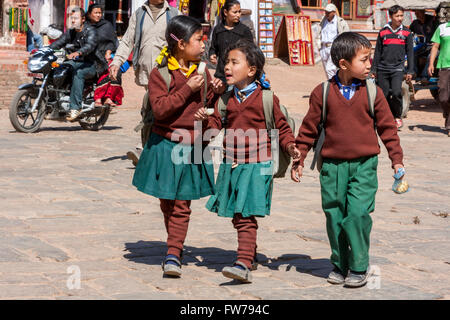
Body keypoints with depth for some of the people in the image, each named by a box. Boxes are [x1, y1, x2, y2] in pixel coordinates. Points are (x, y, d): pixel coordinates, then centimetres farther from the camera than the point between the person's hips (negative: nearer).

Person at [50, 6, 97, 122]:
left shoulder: (90, 31, -8)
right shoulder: (70, 32, 15)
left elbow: (90, 45, -27)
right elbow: (58, 43, 9)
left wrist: (78, 53, -46)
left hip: (90, 65, -7)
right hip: (75, 62, 7)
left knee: (78, 73, -37)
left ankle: (75, 108, -41)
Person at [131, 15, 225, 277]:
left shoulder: (202, 72, 7)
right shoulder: (160, 74, -7)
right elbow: (160, 109, -19)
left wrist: (216, 93, -6)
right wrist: (187, 89, -21)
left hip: (192, 148, 2)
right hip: (166, 146, -2)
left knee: (182, 204, -2)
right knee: (167, 202, 9)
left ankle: (173, 254, -5)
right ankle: (177, 245, 27)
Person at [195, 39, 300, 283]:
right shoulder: (228, 99, 10)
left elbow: (281, 126, 1)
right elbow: (218, 123, 11)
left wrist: (290, 145, -14)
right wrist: (206, 119, -9)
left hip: (256, 165, -6)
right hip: (232, 165, 6)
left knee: (246, 216, -14)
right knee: (237, 216, 14)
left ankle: (244, 265, -19)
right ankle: (251, 254, 33)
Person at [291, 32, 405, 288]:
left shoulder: (373, 93, 2)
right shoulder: (323, 93, 0)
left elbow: (387, 127, 9)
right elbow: (309, 129, 7)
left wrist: (397, 159, 7)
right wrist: (299, 160, 7)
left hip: (364, 164, -1)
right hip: (332, 165, 1)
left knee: (358, 213, -11)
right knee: (334, 215, 5)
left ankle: (359, 267, 2)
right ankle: (340, 265, 21)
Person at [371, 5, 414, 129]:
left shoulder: (406, 32, 6)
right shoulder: (383, 32, 8)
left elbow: (410, 52, 8)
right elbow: (377, 52, 12)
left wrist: (410, 71, 4)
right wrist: (374, 69, 9)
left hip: (398, 69, -2)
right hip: (383, 69, 2)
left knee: (396, 92, -19)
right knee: (384, 95, 0)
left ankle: (398, 117, 1)